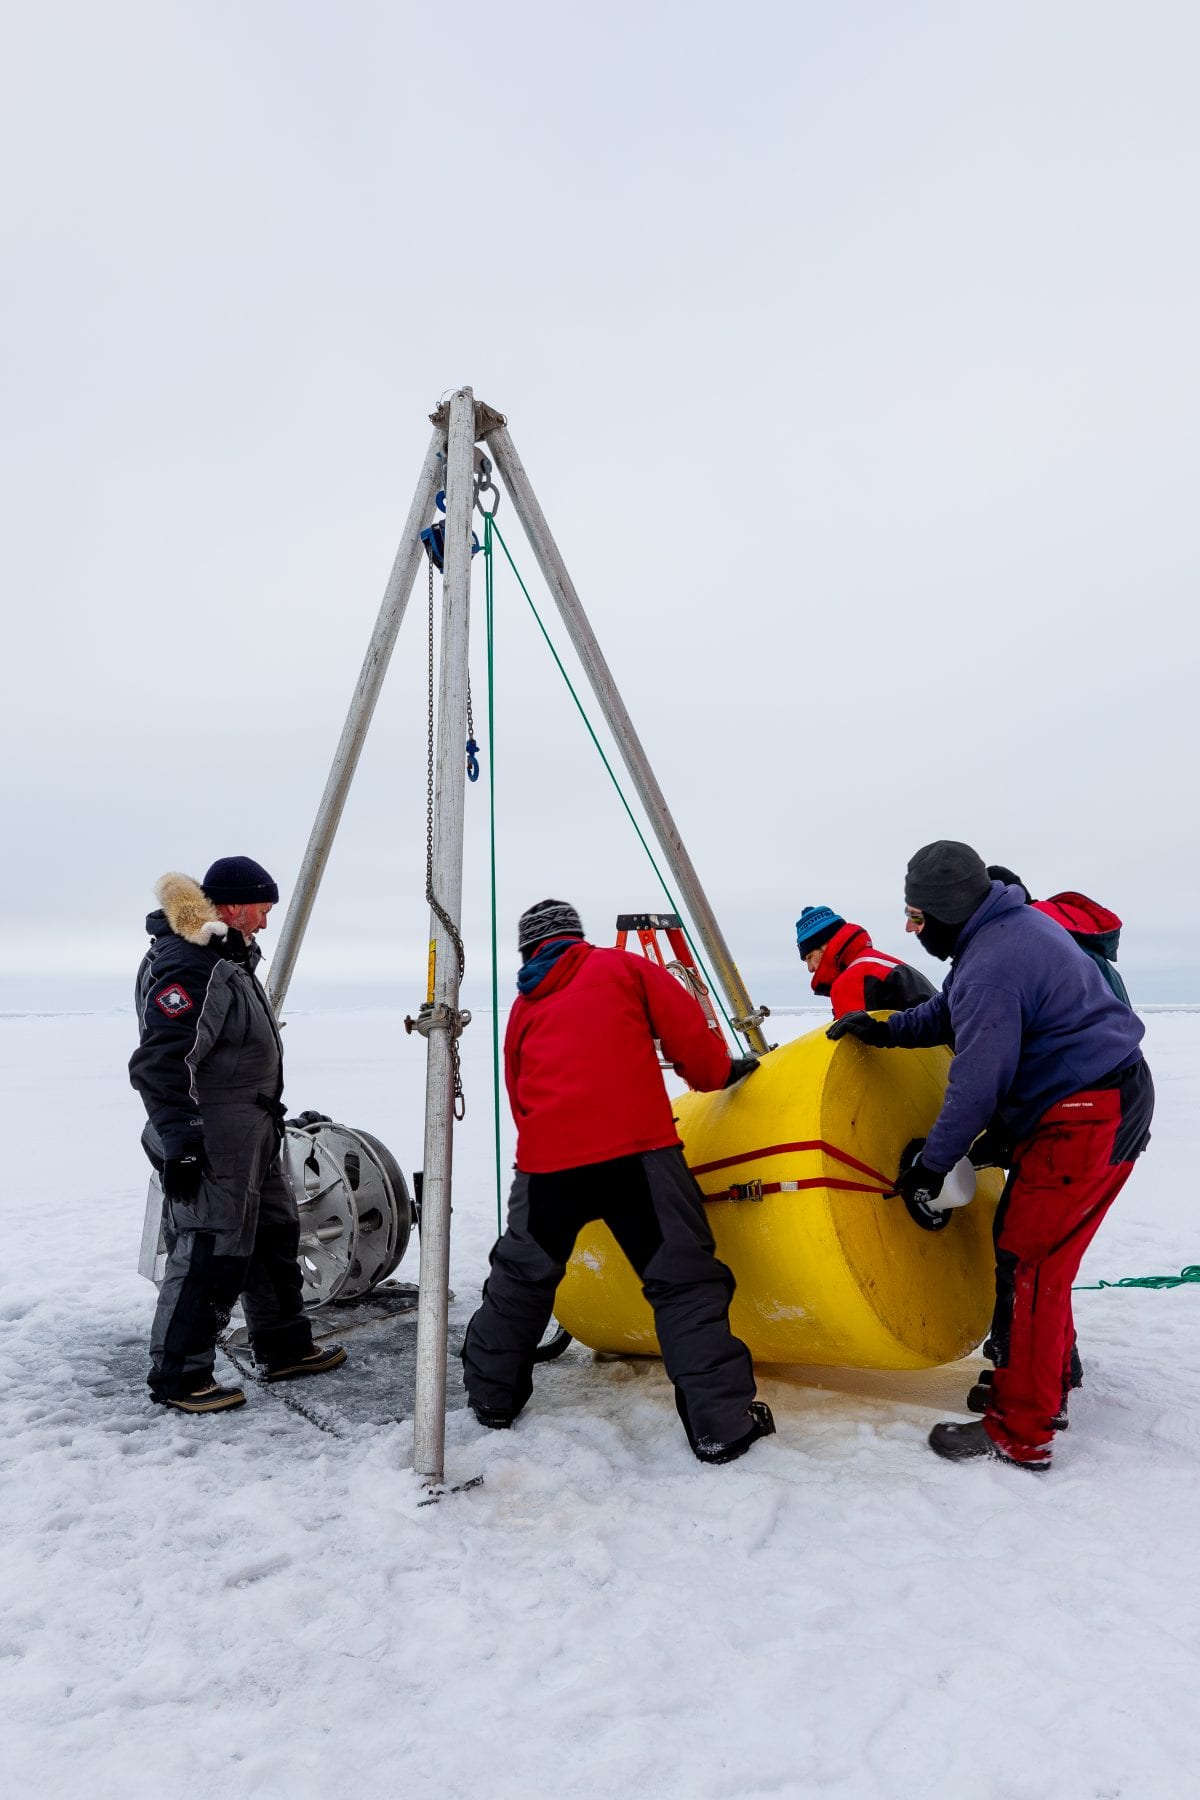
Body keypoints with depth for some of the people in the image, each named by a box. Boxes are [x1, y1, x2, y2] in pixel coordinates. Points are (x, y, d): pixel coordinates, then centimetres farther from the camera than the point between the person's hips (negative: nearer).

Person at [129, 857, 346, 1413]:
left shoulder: (229, 960, 14)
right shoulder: (188, 969, -21)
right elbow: (158, 1066, -26)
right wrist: (178, 1145, -25)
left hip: (251, 1141, 11)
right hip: (210, 1147, -11)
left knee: (275, 1236, 18)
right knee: (211, 1254, -3)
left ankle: (285, 1348, 31)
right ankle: (177, 1377, 13)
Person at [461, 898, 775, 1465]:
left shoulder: (524, 1008, 23)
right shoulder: (622, 967, 12)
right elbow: (687, 1030, 4)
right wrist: (721, 1073, 22)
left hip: (547, 1160, 4)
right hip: (636, 1149, -3)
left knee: (521, 1278, 22)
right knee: (683, 1281, 2)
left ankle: (490, 1395, 34)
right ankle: (723, 1423, -1)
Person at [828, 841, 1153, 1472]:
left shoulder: (992, 965, -25)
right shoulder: (1014, 925, 9)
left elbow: (976, 1084, -22)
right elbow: (952, 1012, 21)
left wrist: (931, 1166, -11)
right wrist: (886, 1030, 11)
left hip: (1083, 1122, -11)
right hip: (1110, 1100, 11)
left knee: (1030, 1264, -5)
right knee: (1026, 1250, 18)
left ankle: (1020, 1433, 3)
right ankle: (1045, 1382, 31)